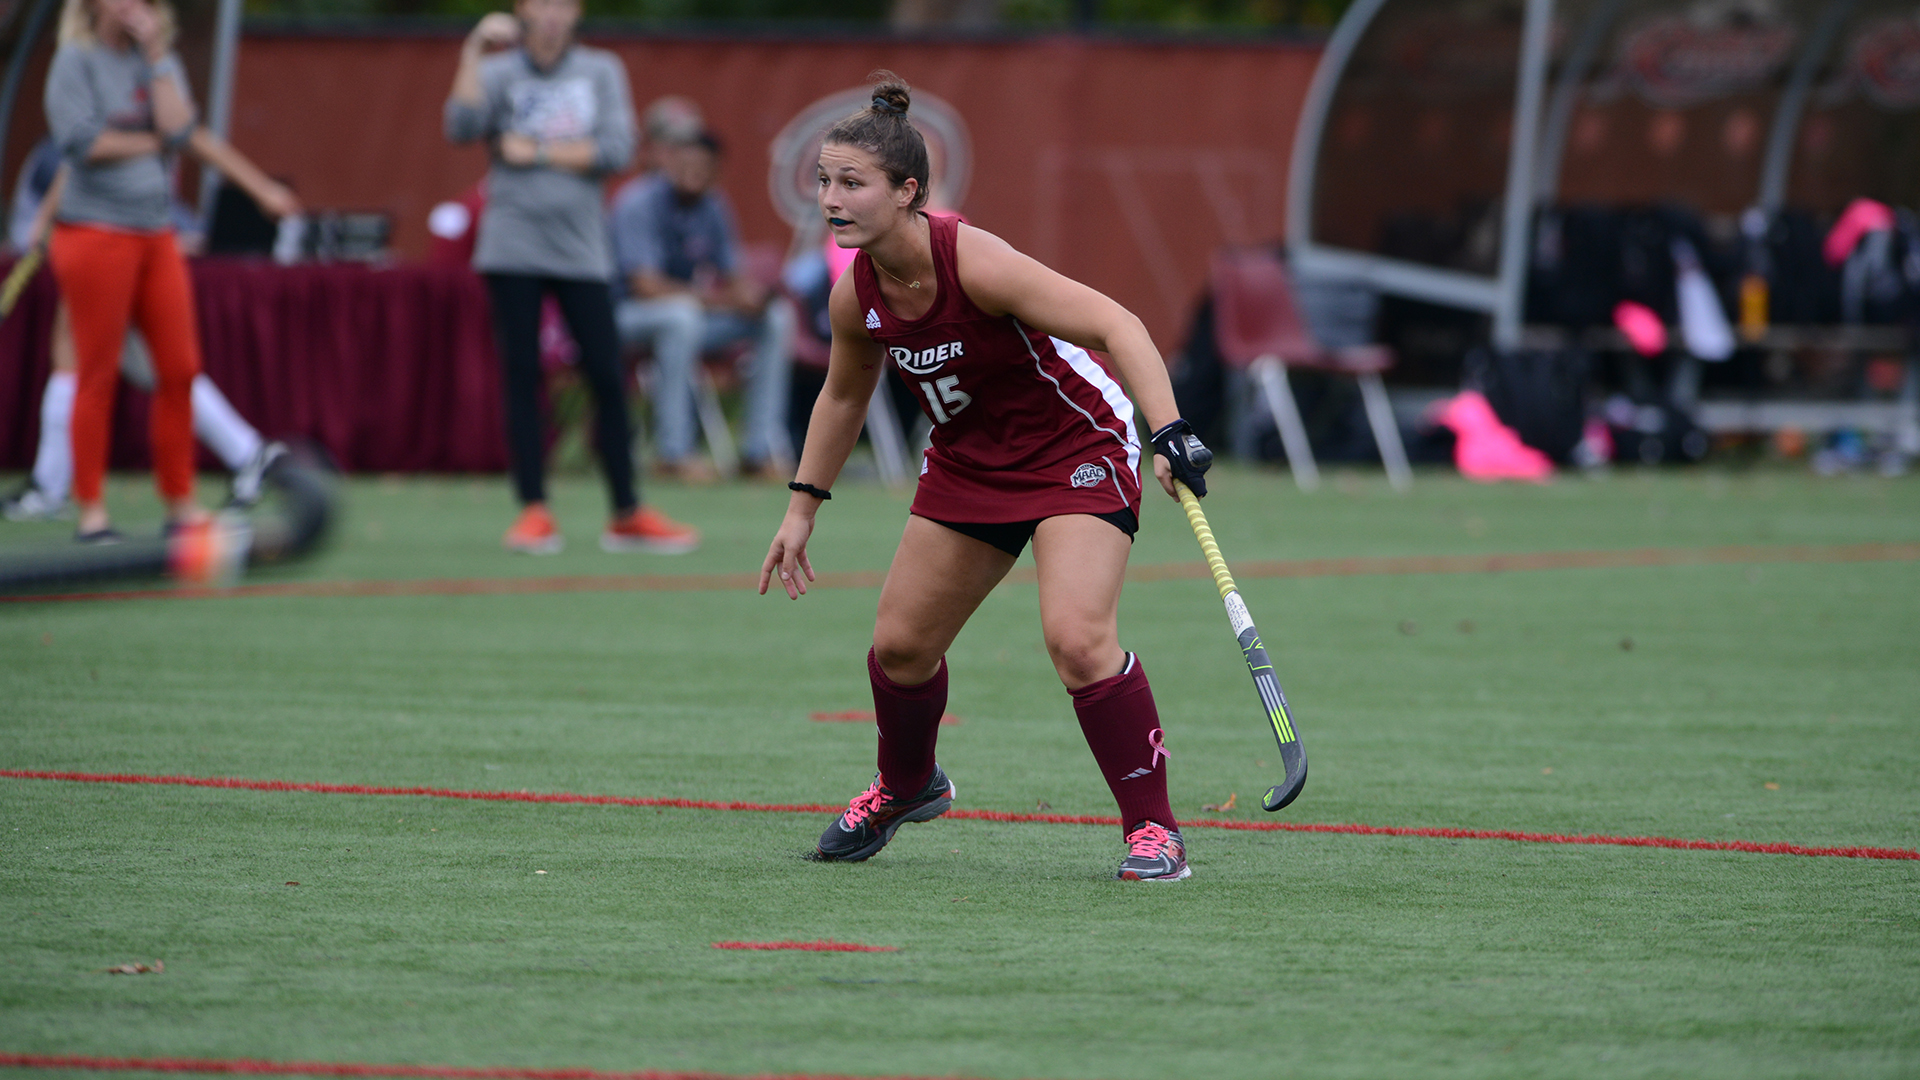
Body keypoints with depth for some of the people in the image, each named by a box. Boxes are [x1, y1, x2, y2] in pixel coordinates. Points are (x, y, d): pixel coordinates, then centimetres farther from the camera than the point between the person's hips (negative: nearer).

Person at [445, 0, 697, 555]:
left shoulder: (601, 71, 9)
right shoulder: (498, 72, 6)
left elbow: (616, 150, -3)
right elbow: (461, 127, -13)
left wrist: (536, 152, -7)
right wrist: (473, 50, -16)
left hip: (580, 251, 1)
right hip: (513, 248, -1)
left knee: (608, 379, -2)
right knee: (522, 378, -3)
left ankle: (628, 514, 4)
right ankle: (534, 512, 1)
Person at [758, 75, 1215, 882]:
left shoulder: (974, 262, -30)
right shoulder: (857, 295, -9)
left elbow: (1117, 326, -34)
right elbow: (843, 396, 13)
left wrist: (1169, 433, -44)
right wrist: (802, 509, 14)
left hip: (1077, 449, -7)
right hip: (968, 465, 7)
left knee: (1078, 637, -25)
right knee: (900, 643, 10)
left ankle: (1152, 827, -10)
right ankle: (906, 786, 41)